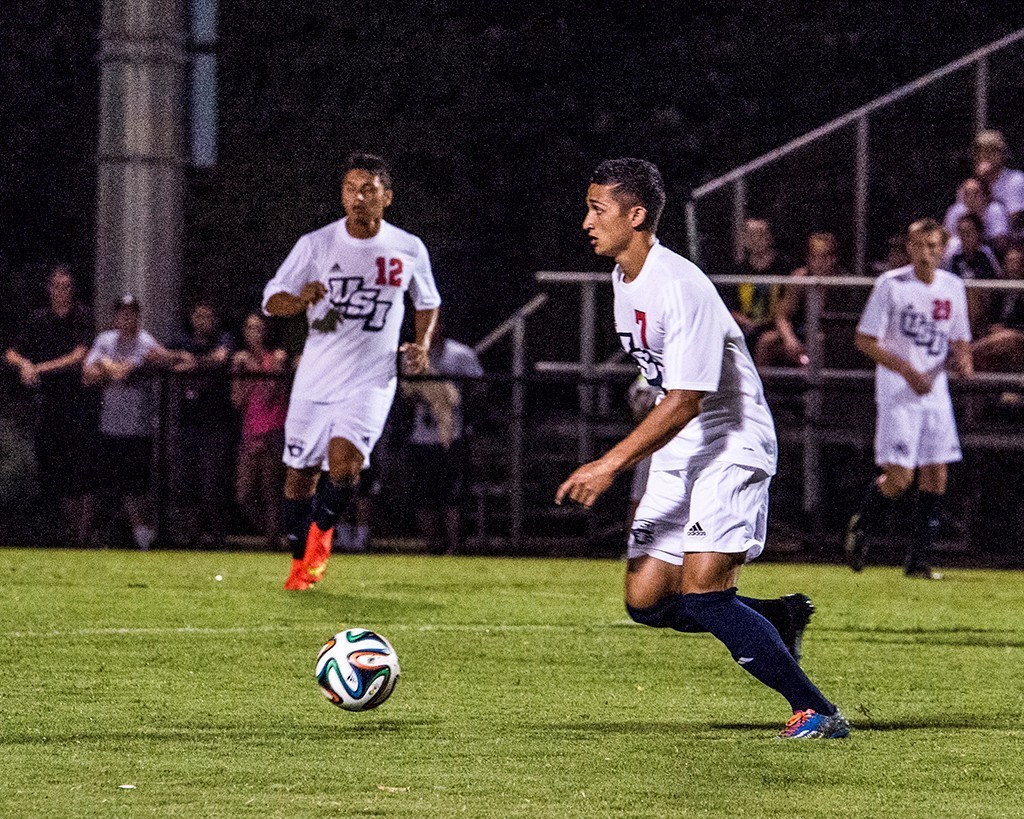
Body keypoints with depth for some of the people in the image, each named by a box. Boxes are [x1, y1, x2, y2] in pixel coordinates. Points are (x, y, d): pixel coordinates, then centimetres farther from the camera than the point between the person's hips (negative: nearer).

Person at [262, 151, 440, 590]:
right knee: (300, 473, 6)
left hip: (371, 381, -1)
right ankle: (300, 561, 26)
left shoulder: (410, 250, 1)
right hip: (315, 378, 1)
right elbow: (271, 299, -4)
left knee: (344, 462, -22)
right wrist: (300, 300, -26)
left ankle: (321, 531, 7)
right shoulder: (316, 244, -3)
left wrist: (422, 343, 1)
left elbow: (428, 302, 18)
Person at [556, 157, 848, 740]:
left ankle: (819, 712, -13)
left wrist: (610, 466, -26)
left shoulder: (680, 287, -21)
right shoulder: (624, 279, 10)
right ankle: (779, 620, 17)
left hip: (732, 447, -9)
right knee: (645, 601, 0)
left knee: (699, 594, -21)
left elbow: (686, 400, -24)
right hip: (676, 456, 9)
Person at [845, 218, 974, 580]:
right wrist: (907, 370, -17)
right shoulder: (891, 284, -7)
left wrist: (962, 358, -6)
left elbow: (959, 340, 19)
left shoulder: (953, 287, 8)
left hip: (935, 391, 5)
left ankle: (920, 559, 8)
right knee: (899, 478, -12)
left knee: (936, 475, 0)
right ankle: (861, 525, 16)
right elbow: (864, 339, -7)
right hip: (897, 392, -5)